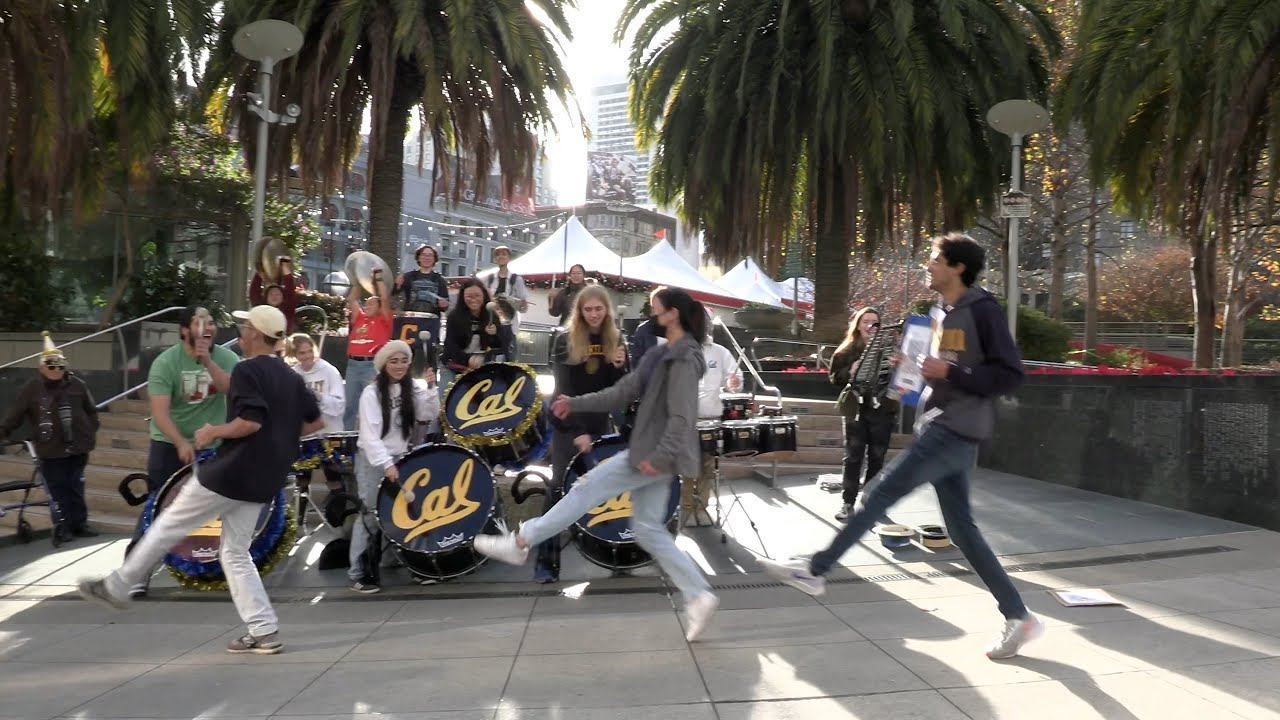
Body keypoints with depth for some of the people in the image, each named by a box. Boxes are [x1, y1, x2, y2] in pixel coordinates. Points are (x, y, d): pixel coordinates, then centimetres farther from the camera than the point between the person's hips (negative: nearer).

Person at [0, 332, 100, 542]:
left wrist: (91, 433, 7)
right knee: (57, 490, 1)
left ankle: (79, 524, 20)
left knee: (76, 487, 11)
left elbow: (91, 411, 12)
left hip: (77, 447, 3)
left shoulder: (77, 385, 2)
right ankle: (62, 527, 11)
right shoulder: (31, 389, -6)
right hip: (51, 450, -3)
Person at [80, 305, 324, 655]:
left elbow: (250, 422, -25)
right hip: (264, 481, 8)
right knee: (235, 552, 13)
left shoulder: (248, 370, -13)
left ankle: (116, 586, 26)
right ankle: (264, 632, 7)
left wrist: (214, 432, -9)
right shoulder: (291, 377, 11)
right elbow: (317, 422, 15)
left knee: (170, 525, 11)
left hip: (232, 472, -8)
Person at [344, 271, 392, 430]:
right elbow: (352, 299, 22)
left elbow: (385, 299, -4)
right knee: (349, 404, 9)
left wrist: (379, 279, 4)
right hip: (353, 364, 5)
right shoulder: (359, 318, 18)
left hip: (372, 365, -5)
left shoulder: (383, 320, 6)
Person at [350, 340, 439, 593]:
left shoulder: (411, 389, 6)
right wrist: (386, 464, -28)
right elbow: (370, 434, -21)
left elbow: (430, 414, -4)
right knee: (370, 514, -5)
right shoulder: (372, 393, -13)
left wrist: (429, 389, -16)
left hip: (399, 458, 5)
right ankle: (358, 573, 0)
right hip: (372, 461, -5)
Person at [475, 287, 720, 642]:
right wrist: (576, 403, 17)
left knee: (587, 489, -2)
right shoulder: (662, 355, 16)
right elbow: (623, 391, 17)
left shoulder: (684, 360, -14)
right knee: (649, 530, 9)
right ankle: (698, 595, 10)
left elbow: (681, 417, -22)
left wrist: (659, 456, -27)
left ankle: (520, 542, 9)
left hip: (658, 455, -10)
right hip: (651, 451, 10)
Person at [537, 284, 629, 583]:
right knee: (559, 486, -9)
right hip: (568, 423, -4)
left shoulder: (615, 339, 3)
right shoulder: (565, 340, -9)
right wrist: (578, 431, -21)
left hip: (600, 422, 4)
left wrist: (619, 366, -18)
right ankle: (546, 560, -7)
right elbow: (564, 388, -14)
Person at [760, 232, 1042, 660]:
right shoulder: (939, 313, 16)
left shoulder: (983, 310, -10)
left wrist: (948, 373, -20)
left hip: (957, 432, -10)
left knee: (879, 495, -8)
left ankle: (815, 571, 2)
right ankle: (1018, 618, 18)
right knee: (961, 530, 10)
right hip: (937, 428, 10)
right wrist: (914, 366, 6)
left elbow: (1011, 376, -14)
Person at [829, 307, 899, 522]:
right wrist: (850, 372, -15)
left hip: (882, 409, 1)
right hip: (856, 409, -1)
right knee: (853, 457, -1)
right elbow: (835, 378, 3)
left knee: (876, 458, 8)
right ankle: (848, 503, 4)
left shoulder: (887, 347, 4)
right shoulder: (847, 350, 5)